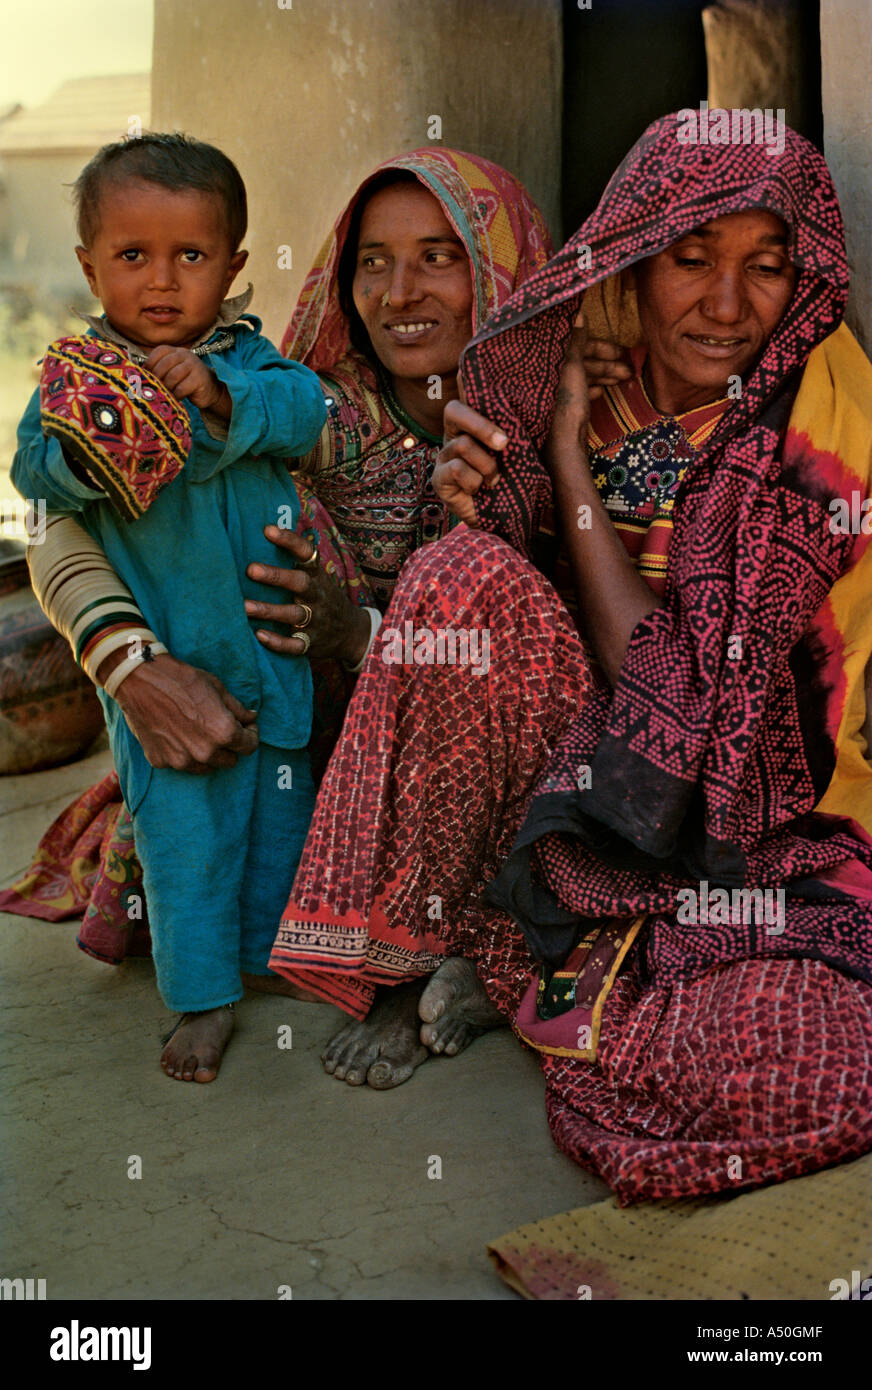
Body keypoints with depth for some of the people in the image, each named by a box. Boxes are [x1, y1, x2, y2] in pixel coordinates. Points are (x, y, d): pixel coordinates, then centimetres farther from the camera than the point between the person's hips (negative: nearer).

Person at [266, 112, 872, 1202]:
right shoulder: (594, 395, 0)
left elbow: (679, 693, -19)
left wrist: (572, 459, -13)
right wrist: (483, 513, -16)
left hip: (752, 832, -2)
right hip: (588, 797, 3)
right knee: (465, 572, -24)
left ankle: (492, 959, -5)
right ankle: (419, 951, -9)